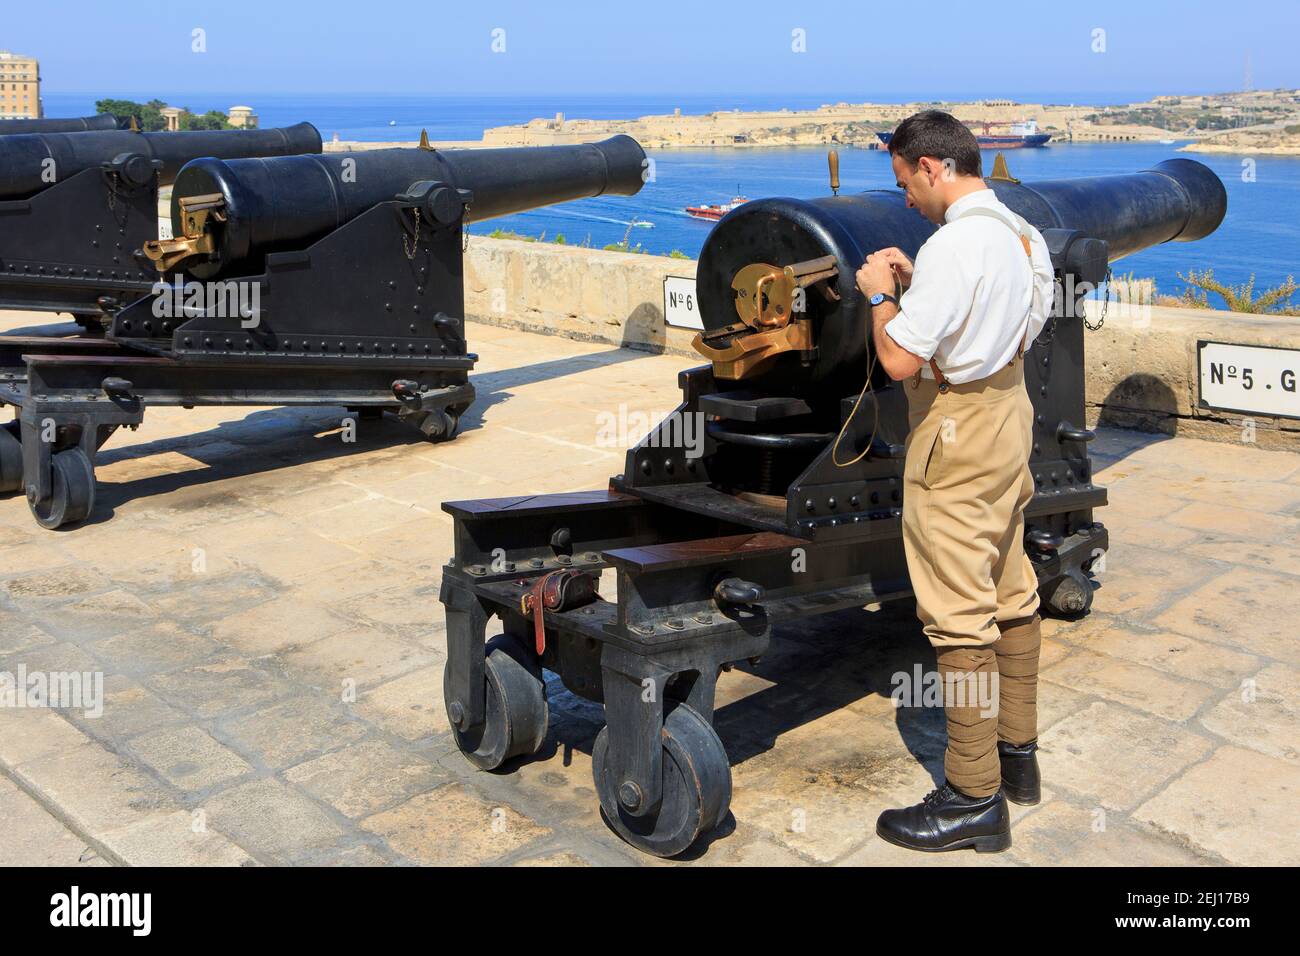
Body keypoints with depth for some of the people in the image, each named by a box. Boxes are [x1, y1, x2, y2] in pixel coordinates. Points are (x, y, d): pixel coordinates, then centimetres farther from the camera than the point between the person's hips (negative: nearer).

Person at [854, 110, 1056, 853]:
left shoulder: (954, 243, -21)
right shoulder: (1016, 230, 8)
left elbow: (900, 359, -23)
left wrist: (880, 295, -6)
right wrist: (913, 283, 13)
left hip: (958, 433, -10)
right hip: (1009, 411, 10)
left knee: (960, 615, -4)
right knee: (1011, 596, 16)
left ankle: (974, 797, 3)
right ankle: (1017, 753, 30)